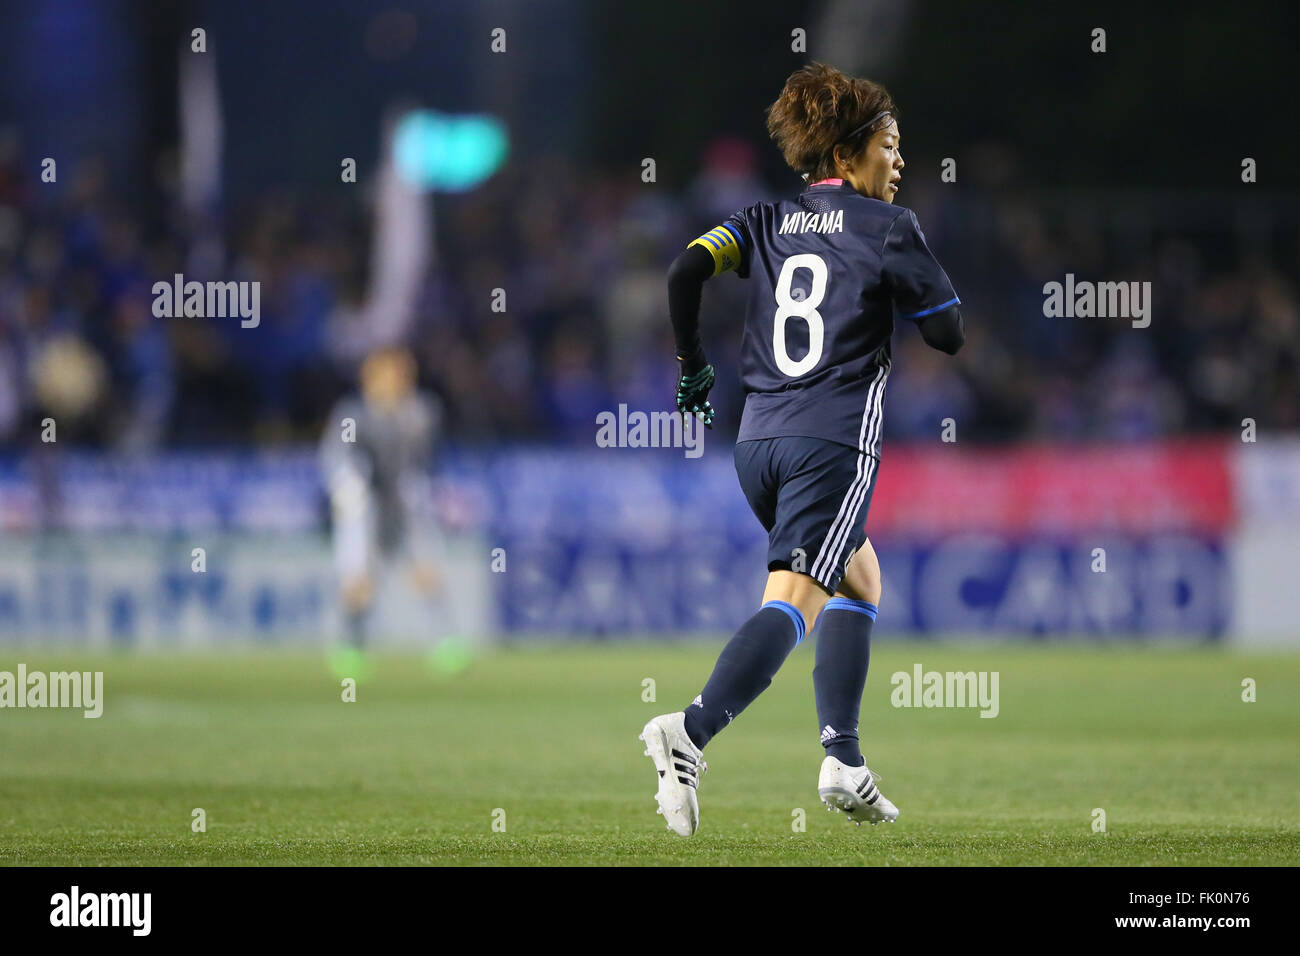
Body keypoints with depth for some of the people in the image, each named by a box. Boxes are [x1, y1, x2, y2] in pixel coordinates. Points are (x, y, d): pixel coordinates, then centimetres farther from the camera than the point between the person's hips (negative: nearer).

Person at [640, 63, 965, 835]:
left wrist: (692, 366, 10)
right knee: (793, 604, -15)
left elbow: (686, 272, -2)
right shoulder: (888, 228, -1)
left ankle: (843, 759, 15)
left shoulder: (768, 222, 13)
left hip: (758, 441, 7)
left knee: (861, 579, 24)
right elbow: (950, 334, 2)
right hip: (834, 441, -7)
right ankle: (693, 731, -36)